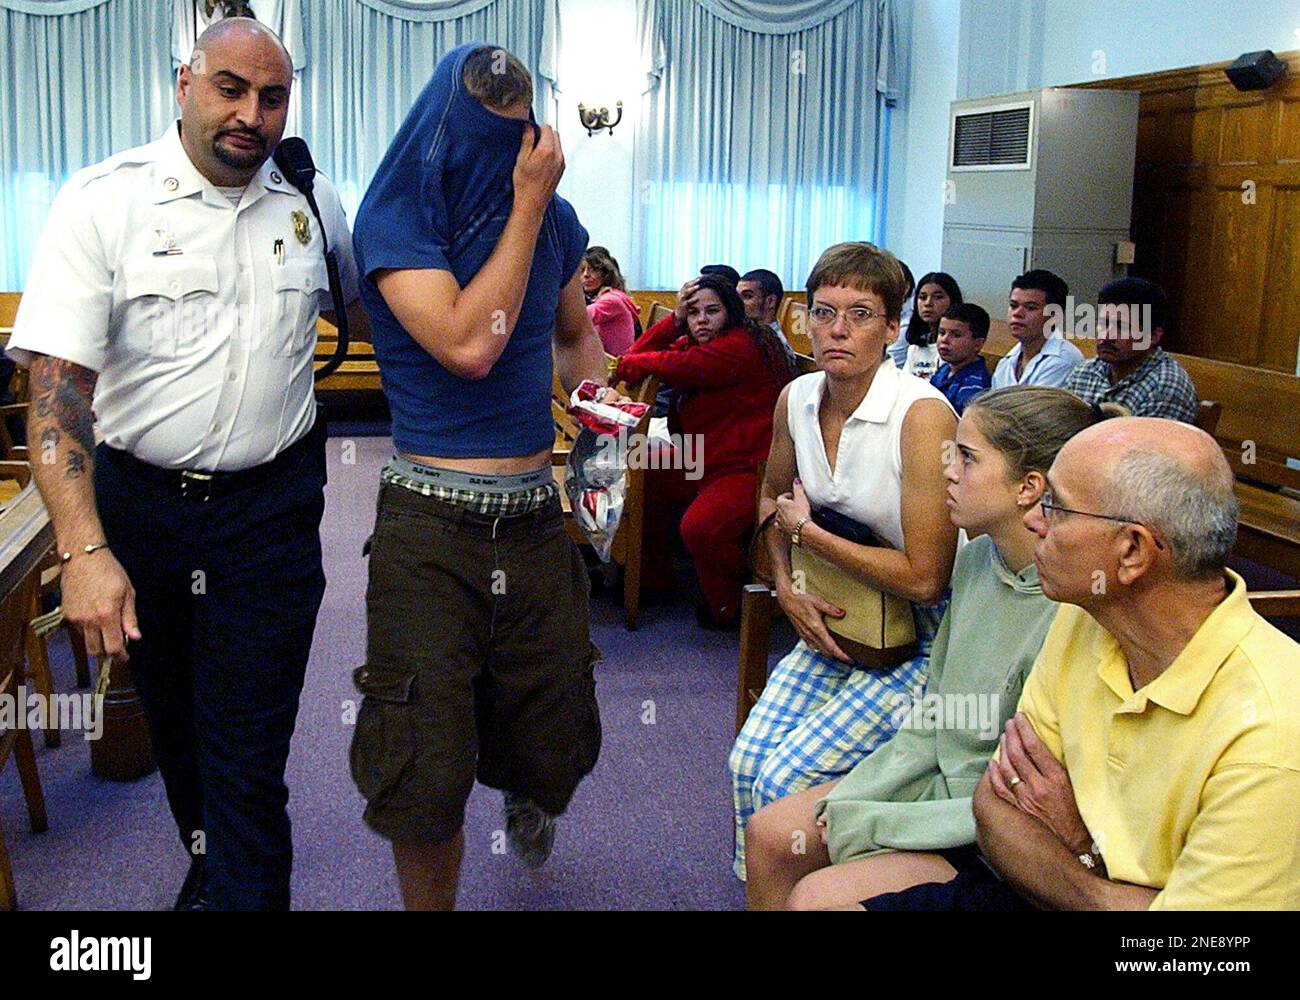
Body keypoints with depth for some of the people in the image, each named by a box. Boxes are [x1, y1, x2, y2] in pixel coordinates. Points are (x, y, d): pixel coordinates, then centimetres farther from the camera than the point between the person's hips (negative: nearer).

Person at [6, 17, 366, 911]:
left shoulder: (314, 203, 1)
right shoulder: (102, 202, -9)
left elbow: (374, 316, 19)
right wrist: (83, 548, -26)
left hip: (271, 508, 0)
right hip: (138, 497, 0)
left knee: (247, 757, -2)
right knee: (174, 725, 20)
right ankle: (207, 870, 46)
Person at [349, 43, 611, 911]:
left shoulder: (554, 220, 7)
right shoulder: (395, 219, -6)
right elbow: (468, 344, -20)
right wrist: (527, 206, -14)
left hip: (537, 517, 4)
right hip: (431, 525, -4)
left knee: (555, 753, 13)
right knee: (426, 773, -1)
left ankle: (531, 799, 52)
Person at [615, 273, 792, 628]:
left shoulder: (742, 346, -16)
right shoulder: (692, 343, 15)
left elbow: (679, 366, -23)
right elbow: (641, 353, 9)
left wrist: (627, 364, -4)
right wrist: (675, 317, -3)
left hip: (750, 469, -10)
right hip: (705, 463, 11)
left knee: (701, 527, -31)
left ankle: (729, 606, -2)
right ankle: (653, 578, 25)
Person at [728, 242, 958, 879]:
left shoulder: (923, 415, -22)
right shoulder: (796, 399, -1)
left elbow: (924, 578, -23)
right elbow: (773, 496, 20)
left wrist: (806, 530, -15)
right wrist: (787, 585, 3)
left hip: (923, 640, -6)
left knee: (787, 778, -17)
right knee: (747, 761, -8)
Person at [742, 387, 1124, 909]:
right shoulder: (977, 557, -3)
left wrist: (864, 824, -18)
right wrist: (845, 803, -2)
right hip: (938, 779, 8)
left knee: (814, 896, -16)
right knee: (769, 834, 5)